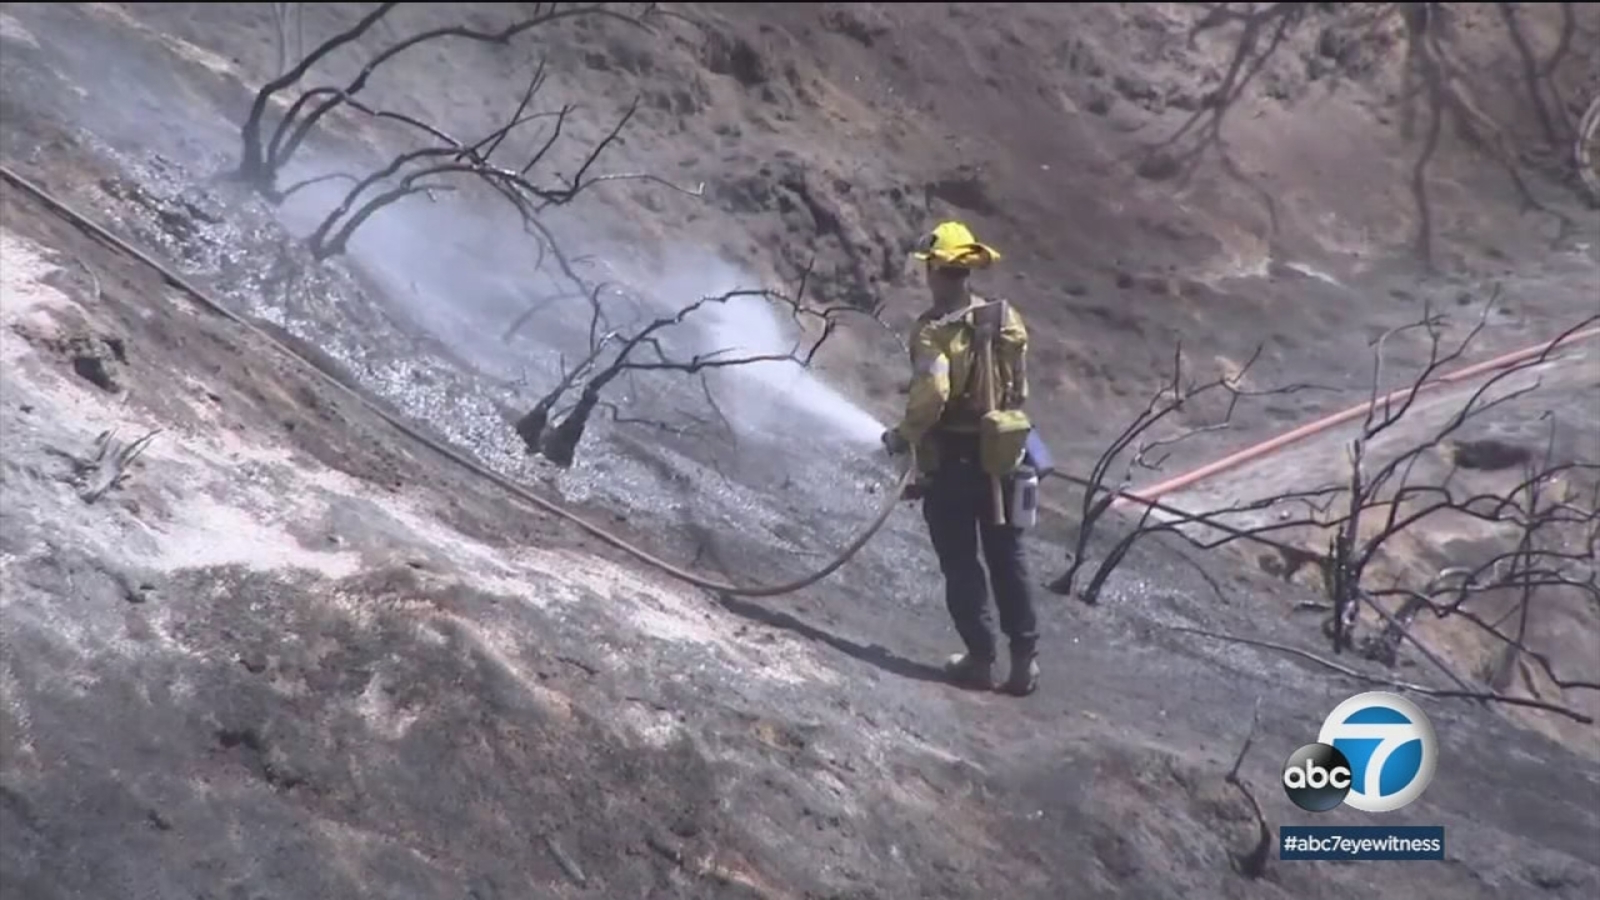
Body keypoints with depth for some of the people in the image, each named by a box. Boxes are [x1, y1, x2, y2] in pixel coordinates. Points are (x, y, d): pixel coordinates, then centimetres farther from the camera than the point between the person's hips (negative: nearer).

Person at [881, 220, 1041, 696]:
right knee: (1008, 560, 12)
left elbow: (931, 394, -26)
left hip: (949, 463, -5)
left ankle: (980, 658, 11)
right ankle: (1025, 658, 13)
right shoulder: (1007, 319, 1)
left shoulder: (934, 330, -17)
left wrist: (904, 436, -12)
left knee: (961, 564, 7)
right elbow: (1020, 389, 7)